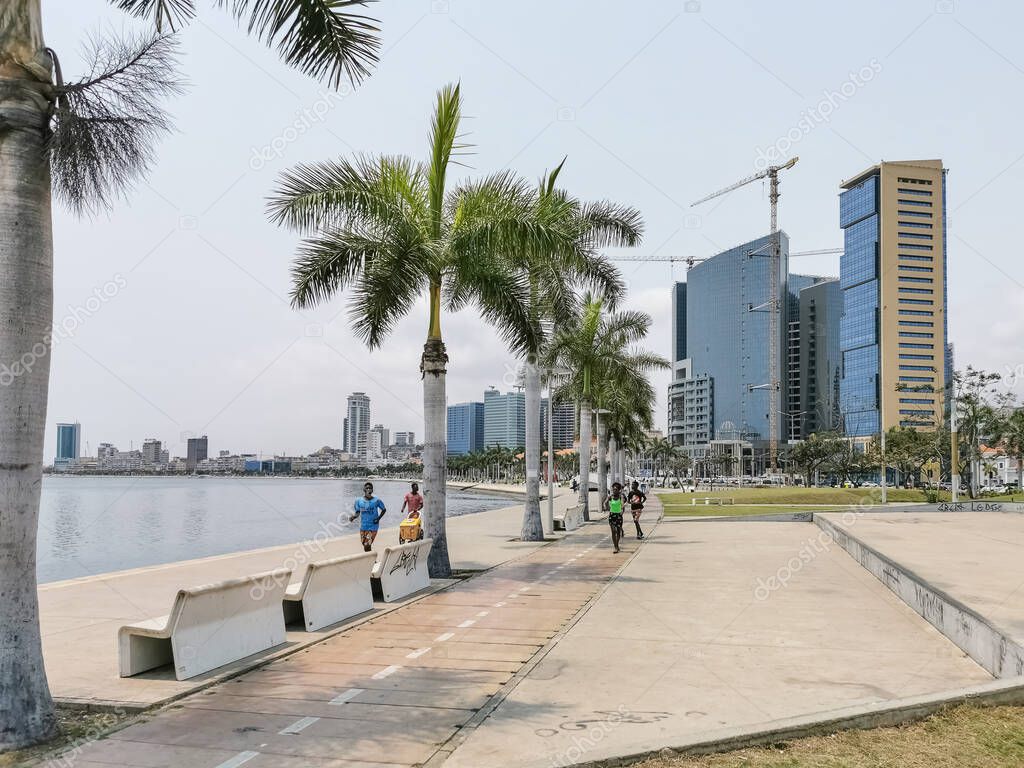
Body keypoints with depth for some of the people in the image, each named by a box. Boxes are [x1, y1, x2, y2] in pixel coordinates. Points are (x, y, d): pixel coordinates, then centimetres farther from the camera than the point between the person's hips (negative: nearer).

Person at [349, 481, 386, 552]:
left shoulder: (376, 500, -9)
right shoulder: (359, 501, -2)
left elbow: (384, 510, 4)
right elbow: (357, 512, 3)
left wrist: (379, 518, -10)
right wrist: (353, 517, -18)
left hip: (373, 527, -4)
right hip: (363, 526, 4)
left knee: (367, 545, -13)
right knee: (364, 544, 12)